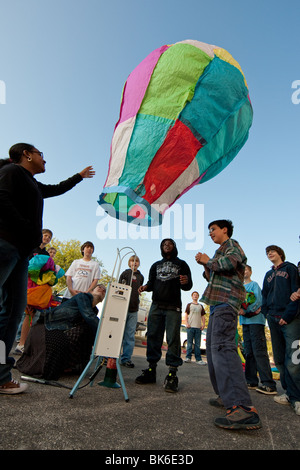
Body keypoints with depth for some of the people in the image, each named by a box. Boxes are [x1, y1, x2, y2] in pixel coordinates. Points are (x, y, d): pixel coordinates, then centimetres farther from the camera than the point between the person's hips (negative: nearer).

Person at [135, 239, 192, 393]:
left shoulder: (181, 264, 13)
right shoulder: (156, 265, 23)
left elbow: (188, 286, 7)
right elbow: (152, 283, 17)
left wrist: (185, 282, -17)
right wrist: (146, 286, -6)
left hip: (173, 307, -3)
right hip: (156, 306, 4)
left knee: (173, 339, -8)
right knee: (153, 336, 3)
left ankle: (172, 374, -3)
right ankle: (151, 370, 12)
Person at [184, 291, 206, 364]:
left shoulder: (200, 306, 18)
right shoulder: (189, 305, 11)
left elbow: (203, 316, 18)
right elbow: (186, 315, 7)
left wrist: (203, 324, 4)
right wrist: (186, 323, -6)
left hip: (198, 327, 2)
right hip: (190, 326, -2)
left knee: (197, 344, 3)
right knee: (189, 343, -1)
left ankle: (198, 359, 5)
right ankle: (188, 357, 4)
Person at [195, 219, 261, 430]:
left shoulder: (232, 245, 1)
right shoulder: (221, 252, 29)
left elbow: (229, 263, -22)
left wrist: (208, 261, -6)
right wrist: (205, 264, 13)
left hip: (226, 303, -11)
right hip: (218, 304, 11)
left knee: (222, 346, -23)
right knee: (213, 347, 12)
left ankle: (243, 408, -30)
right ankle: (226, 395, 20)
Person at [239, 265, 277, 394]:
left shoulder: (254, 284, 1)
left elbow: (258, 301, -10)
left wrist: (245, 310, -16)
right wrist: (239, 309, -3)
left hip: (256, 320, -7)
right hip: (245, 321, 7)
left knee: (259, 351, -13)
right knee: (248, 352, 8)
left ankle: (269, 384, -13)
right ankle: (251, 381, 14)